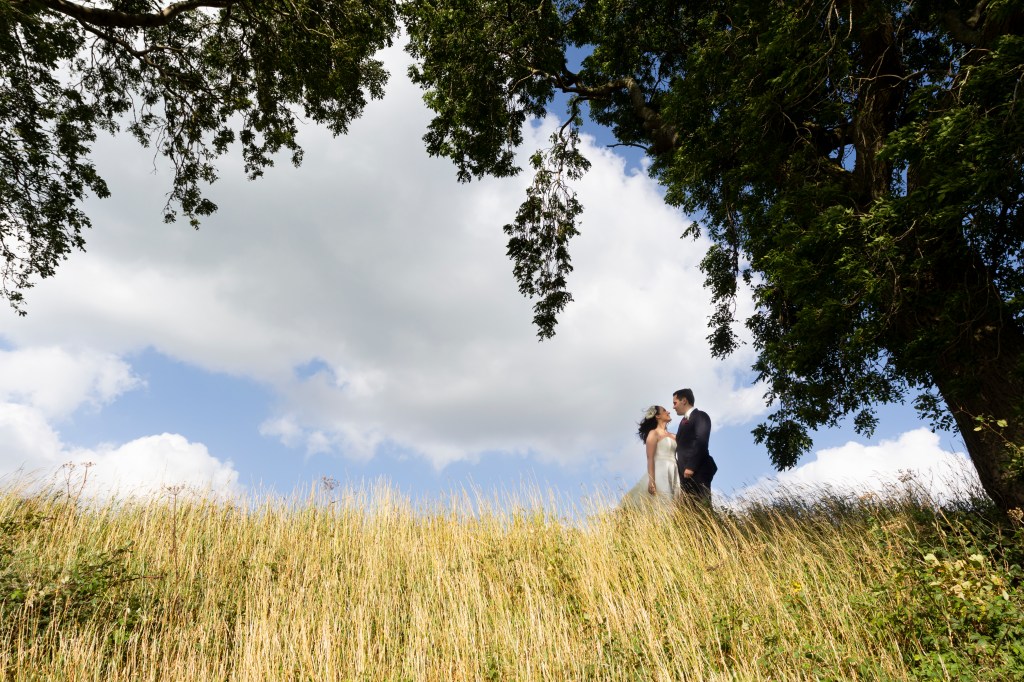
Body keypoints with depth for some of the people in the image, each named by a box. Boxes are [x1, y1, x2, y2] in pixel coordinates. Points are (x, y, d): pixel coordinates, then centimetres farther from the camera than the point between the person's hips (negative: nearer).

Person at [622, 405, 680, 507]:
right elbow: (650, 458, -8)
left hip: (673, 475, 7)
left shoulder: (673, 436, 19)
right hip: (660, 474, -7)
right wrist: (651, 481, -18)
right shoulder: (654, 433, 0)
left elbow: (677, 456, 17)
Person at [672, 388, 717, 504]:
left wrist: (691, 466, -22)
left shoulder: (700, 416, -2)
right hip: (686, 471, 8)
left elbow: (701, 442, -15)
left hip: (698, 471, -8)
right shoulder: (684, 420, 24)